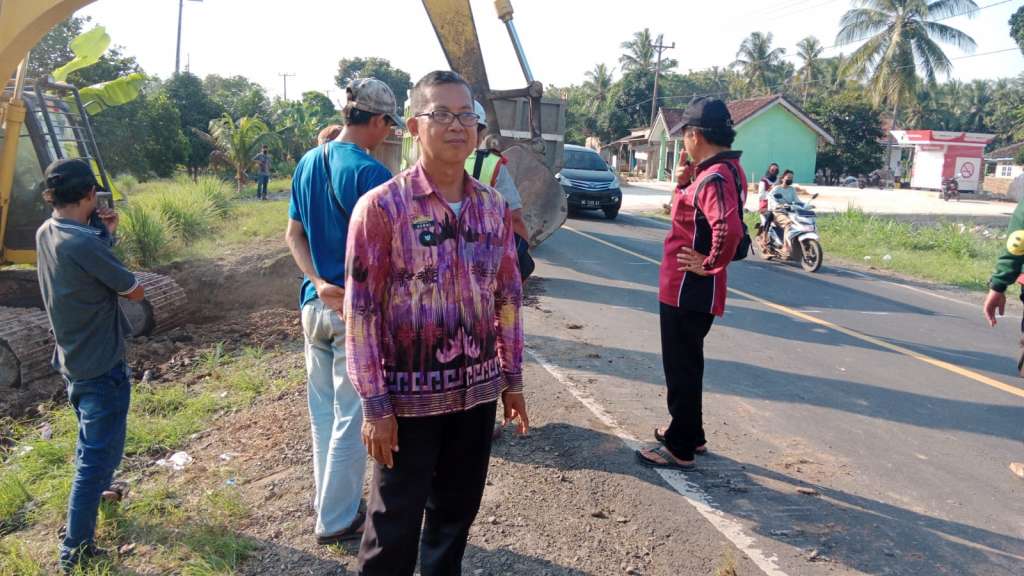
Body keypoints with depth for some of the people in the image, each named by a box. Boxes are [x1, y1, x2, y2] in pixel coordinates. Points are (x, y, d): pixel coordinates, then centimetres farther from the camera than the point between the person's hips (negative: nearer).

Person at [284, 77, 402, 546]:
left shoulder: (308, 163, 8)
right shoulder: (370, 173, -18)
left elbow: (294, 235, 7)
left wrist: (319, 283, -4)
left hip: (315, 305, 8)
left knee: (323, 413, 18)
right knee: (351, 419, 6)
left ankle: (330, 503, 34)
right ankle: (336, 520, 18)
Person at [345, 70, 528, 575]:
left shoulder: (494, 207, 3)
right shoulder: (382, 206, -12)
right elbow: (360, 310, -12)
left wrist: (512, 379, 11)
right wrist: (374, 404, -13)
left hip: (477, 391, 5)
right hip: (409, 395, -4)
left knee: (456, 513, 20)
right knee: (395, 524, 9)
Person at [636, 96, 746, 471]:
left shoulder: (715, 176, -22)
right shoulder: (718, 170, 10)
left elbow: (729, 228, -37)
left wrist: (710, 265, -23)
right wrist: (684, 182, 2)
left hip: (688, 290, -10)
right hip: (687, 288, 10)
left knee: (681, 368, 1)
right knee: (685, 365, 21)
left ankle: (681, 448, 14)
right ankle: (689, 433, 35)